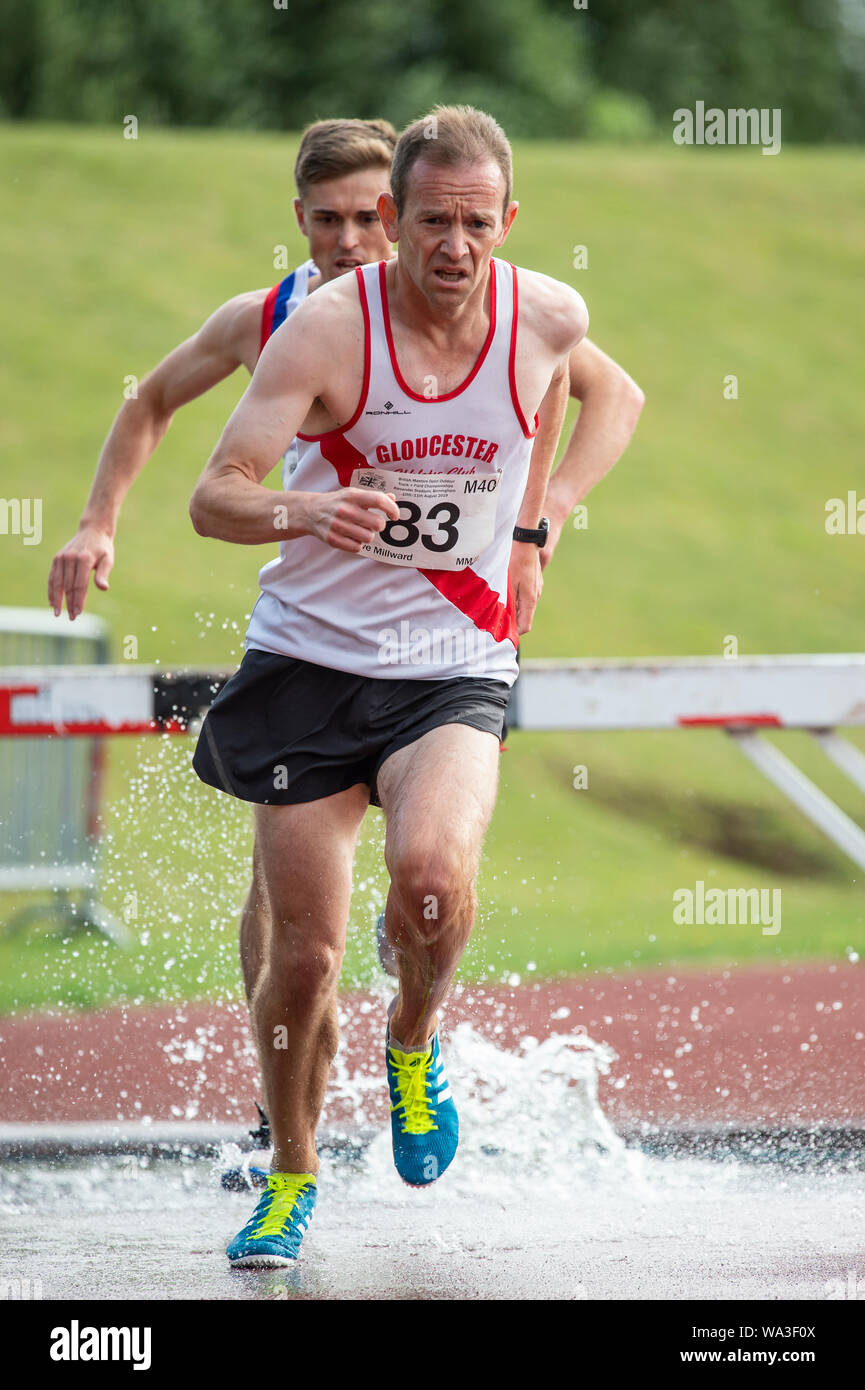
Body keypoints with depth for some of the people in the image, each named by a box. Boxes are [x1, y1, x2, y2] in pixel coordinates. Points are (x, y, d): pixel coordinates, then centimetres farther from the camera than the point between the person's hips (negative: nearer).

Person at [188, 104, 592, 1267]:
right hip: (310, 657, -1)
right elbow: (212, 498, -19)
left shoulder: (549, 319, -6)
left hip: (455, 665, 1)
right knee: (305, 946, 1)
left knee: (434, 876, -27)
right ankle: (292, 1177, 25)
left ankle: (415, 1040, 7)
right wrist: (298, 512, -39)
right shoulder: (328, 329, -15)